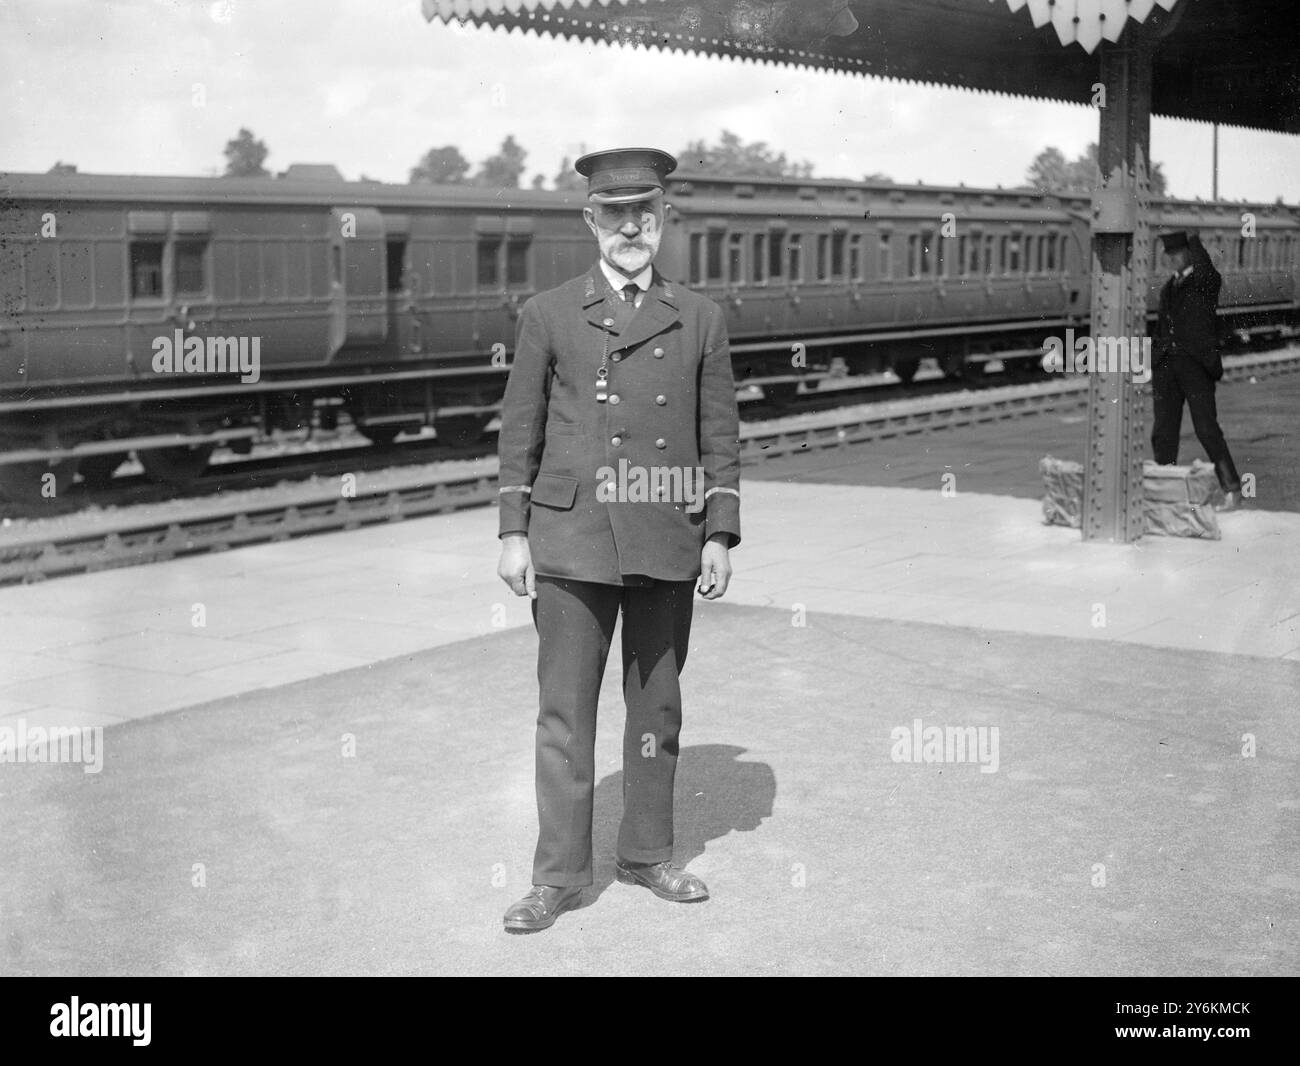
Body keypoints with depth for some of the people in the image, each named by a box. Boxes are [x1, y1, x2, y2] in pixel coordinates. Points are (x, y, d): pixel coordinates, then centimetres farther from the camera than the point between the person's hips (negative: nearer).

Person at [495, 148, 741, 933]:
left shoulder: (701, 320, 6)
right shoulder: (549, 316, 3)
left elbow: (721, 436, 6)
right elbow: (520, 430, 4)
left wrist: (721, 537, 0)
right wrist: (513, 533, -1)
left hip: (667, 544, 2)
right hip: (572, 541, -1)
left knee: (658, 706, 11)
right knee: (565, 711, 1)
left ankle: (648, 853, 25)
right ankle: (560, 874, 9)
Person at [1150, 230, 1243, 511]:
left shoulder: (1208, 280, -1)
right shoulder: (1168, 288, 19)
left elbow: (1203, 270, -28)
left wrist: (1192, 237, -16)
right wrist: (1154, 371, 17)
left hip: (1196, 363, -6)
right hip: (1167, 364, 6)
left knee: (1206, 428, -11)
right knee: (1163, 432, 3)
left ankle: (1232, 492, -4)